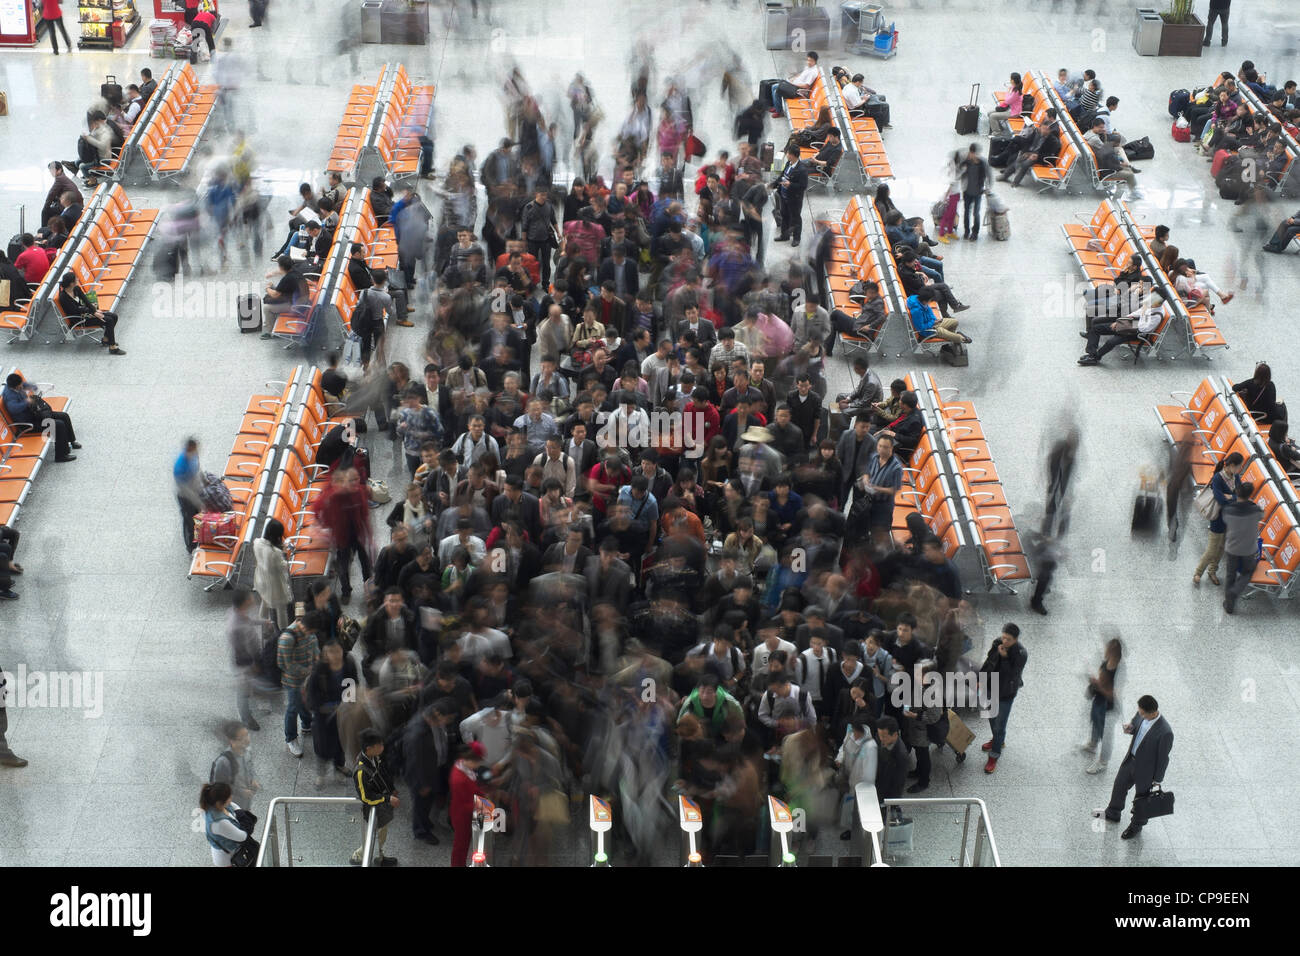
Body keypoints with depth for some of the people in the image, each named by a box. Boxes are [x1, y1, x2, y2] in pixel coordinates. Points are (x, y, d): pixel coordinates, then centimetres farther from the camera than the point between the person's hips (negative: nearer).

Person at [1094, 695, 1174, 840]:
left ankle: (1136, 827, 47)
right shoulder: (1141, 715, -18)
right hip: (1131, 760, 6)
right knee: (1119, 786, 28)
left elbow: (1163, 757, -23)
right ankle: (1113, 813, 57)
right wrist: (1129, 728, -20)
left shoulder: (1165, 732, -37)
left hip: (1145, 769, -6)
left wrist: (1157, 780, -11)